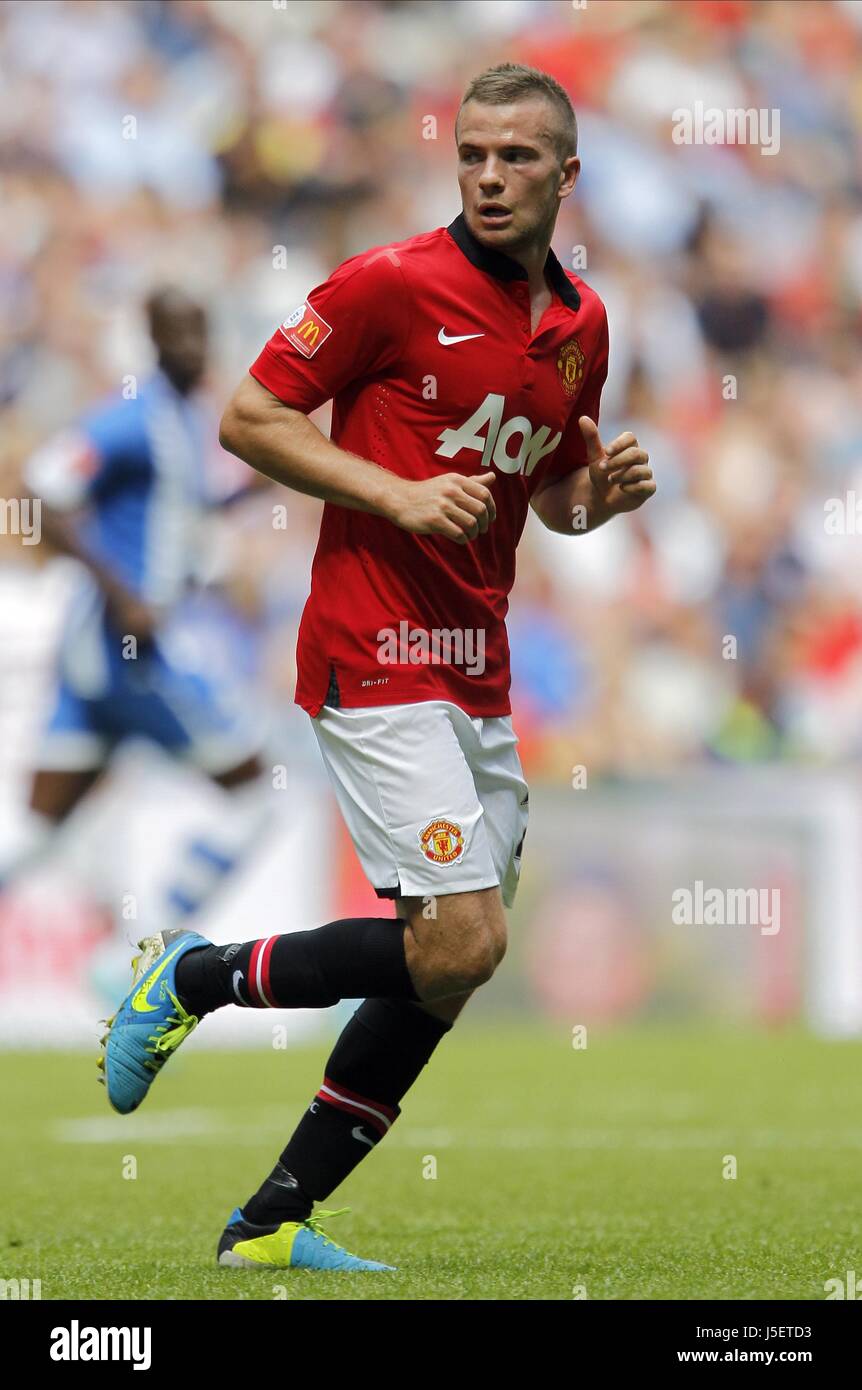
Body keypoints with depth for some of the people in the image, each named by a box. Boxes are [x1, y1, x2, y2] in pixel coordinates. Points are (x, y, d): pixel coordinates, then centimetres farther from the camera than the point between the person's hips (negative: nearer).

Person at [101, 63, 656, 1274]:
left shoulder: (582, 324, 11)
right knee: (459, 939, -18)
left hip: (477, 673, 8)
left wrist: (606, 493, 1)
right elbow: (248, 418, -7)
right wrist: (399, 493, -17)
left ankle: (274, 1221, 13)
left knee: (448, 966, 5)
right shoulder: (393, 285, -10)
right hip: (377, 659, -8)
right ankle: (196, 978, 3)